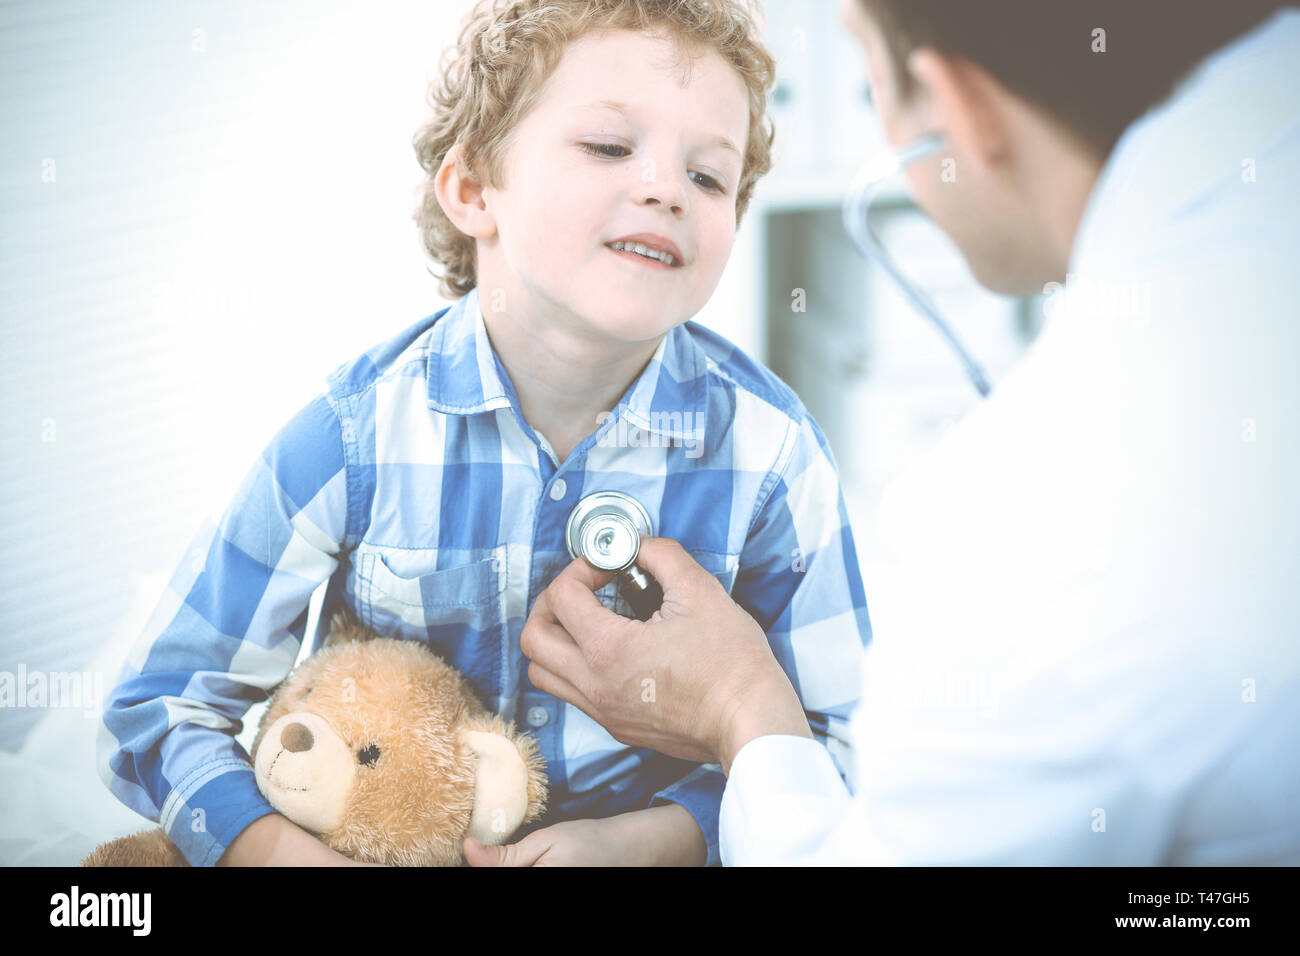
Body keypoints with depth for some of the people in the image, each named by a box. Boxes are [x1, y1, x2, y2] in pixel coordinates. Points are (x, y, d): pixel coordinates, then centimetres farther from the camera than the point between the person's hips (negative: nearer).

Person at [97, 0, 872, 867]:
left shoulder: (770, 453, -11)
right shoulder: (353, 437, -13)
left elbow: (835, 740, -4)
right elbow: (162, 706, -5)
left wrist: (643, 840, -18)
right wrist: (281, 846, -21)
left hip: (643, 837, 2)